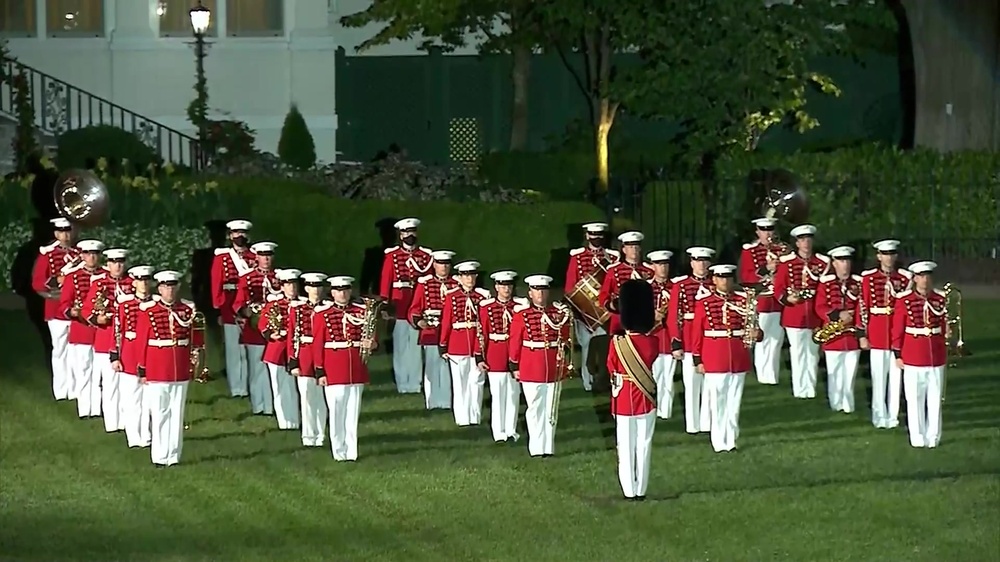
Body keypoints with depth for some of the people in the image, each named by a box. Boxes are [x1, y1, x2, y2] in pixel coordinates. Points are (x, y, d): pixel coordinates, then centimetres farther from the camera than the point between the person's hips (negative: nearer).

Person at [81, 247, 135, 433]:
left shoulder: (133, 283, 3)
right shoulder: (98, 283, 1)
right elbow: (86, 310, 4)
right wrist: (96, 319, -14)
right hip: (105, 340, -1)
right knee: (109, 381, 1)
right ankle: (112, 422, 5)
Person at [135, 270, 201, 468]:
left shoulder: (188, 309, 4)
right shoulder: (148, 310, -4)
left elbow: (195, 338, 10)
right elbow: (141, 342, -2)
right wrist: (142, 370, -3)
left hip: (181, 370, 3)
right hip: (156, 371, -3)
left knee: (177, 414, 6)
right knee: (159, 414, 0)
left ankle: (174, 456, 12)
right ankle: (160, 457, 4)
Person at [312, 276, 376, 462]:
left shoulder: (362, 311, 5)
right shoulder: (322, 314, -2)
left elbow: (371, 338, 10)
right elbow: (317, 344, -2)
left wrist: (371, 343, -15)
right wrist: (319, 372, -5)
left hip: (357, 370, 2)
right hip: (333, 372, -2)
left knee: (353, 413, 6)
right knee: (336, 412, 0)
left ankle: (351, 452, 12)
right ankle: (339, 452, 7)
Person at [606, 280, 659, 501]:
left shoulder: (617, 343, -14)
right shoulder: (653, 343, -9)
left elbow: (611, 369, 0)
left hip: (623, 401, -2)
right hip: (647, 400, 2)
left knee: (626, 448, 5)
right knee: (644, 446, 8)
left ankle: (630, 491, 6)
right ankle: (641, 490, 11)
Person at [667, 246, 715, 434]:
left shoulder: (716, 285, 6)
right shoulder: (680, 285, -1)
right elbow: (674, 316, -2)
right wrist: (676, 344, -7)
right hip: (689, 342, -2)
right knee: (692, 384, 3)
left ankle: (709, 423, 13)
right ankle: (692, 425, 9)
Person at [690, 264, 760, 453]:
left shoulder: (743, 300, 5)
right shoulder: (704, 302, -1)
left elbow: (751, 327, 5)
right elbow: (697, 332, 0)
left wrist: (756, 333, -20)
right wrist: (698, 360, -3)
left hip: (738, 359, 2)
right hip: (714, 360, -2)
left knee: (734, 402, 8)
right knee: (717, 402, 1)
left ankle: (731, 441, 15)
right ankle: (719, 443, 6)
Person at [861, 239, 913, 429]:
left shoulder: (905, 278, 5)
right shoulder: (868, 278, 1)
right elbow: (863, 307, 1)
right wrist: (863, 334, -2)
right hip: (877, 334, -1)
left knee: (896, 376, 4)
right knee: (878, 377, 1)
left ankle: (893, 416, 10)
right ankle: (880, 416, 7)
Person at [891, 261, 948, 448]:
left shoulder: (941, 298, 3)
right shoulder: (904, 300, -5)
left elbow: (944, 325, 11)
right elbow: (897, 330, -2)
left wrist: (947, 331, -11)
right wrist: (898, 355, -2)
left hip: (936, 356, 2)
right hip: (913, 357, -2)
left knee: (935, 399, 5)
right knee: (915, 399, 2)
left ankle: (933, 438, 12)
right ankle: (917, 438, 9)